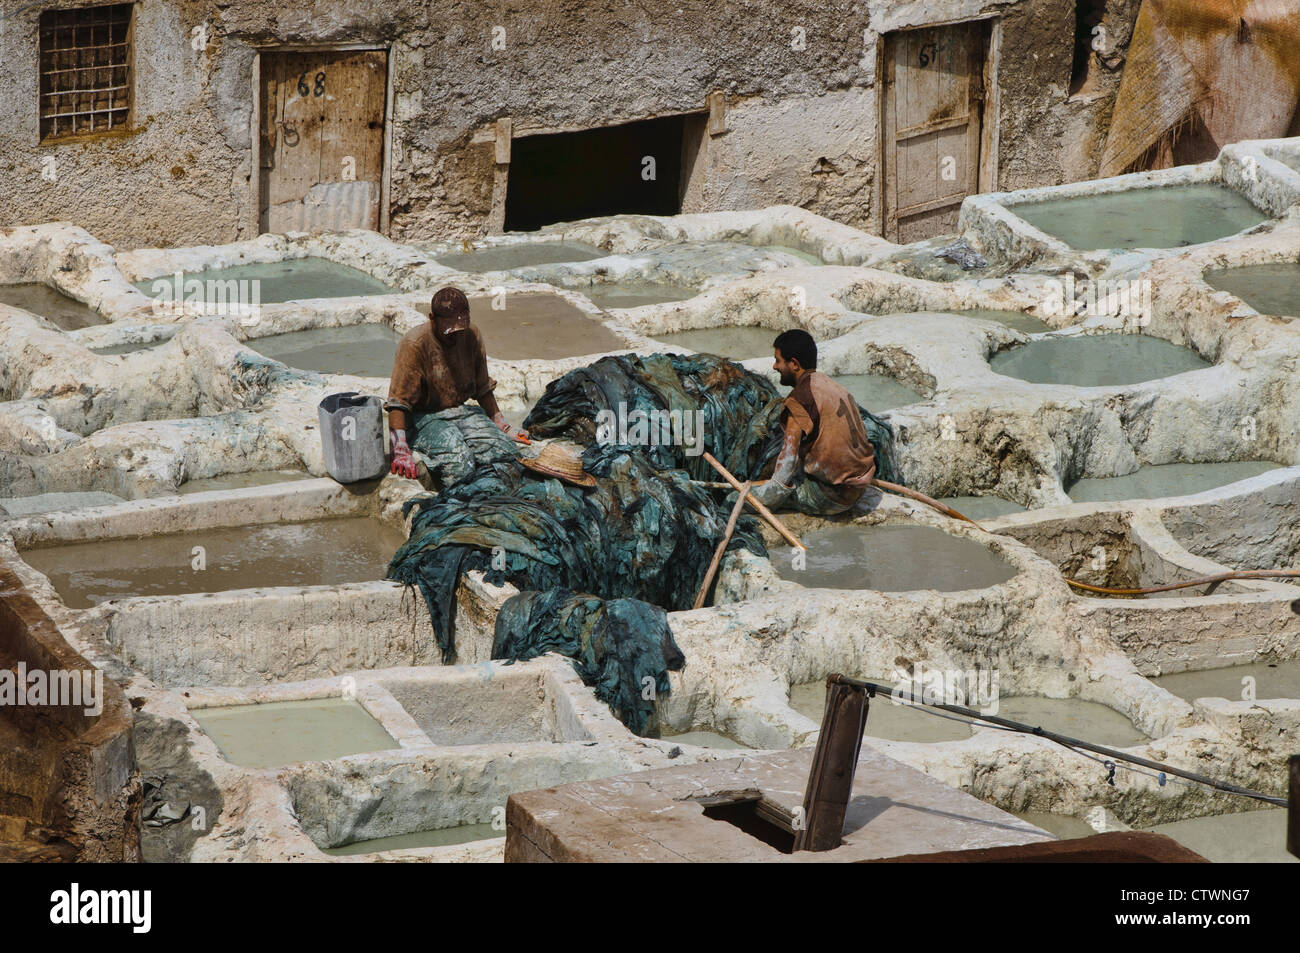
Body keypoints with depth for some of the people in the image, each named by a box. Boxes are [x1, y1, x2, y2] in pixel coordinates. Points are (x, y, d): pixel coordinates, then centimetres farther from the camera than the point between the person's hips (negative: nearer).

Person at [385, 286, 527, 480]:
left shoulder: (472, 337, 5)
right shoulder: (415, 344, -14)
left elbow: (482, 389, 19)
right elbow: (397, 402, -19)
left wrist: (501, 426, 19)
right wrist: (401, 450, -30)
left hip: (462, 411, 5)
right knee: (459, 453, -35)